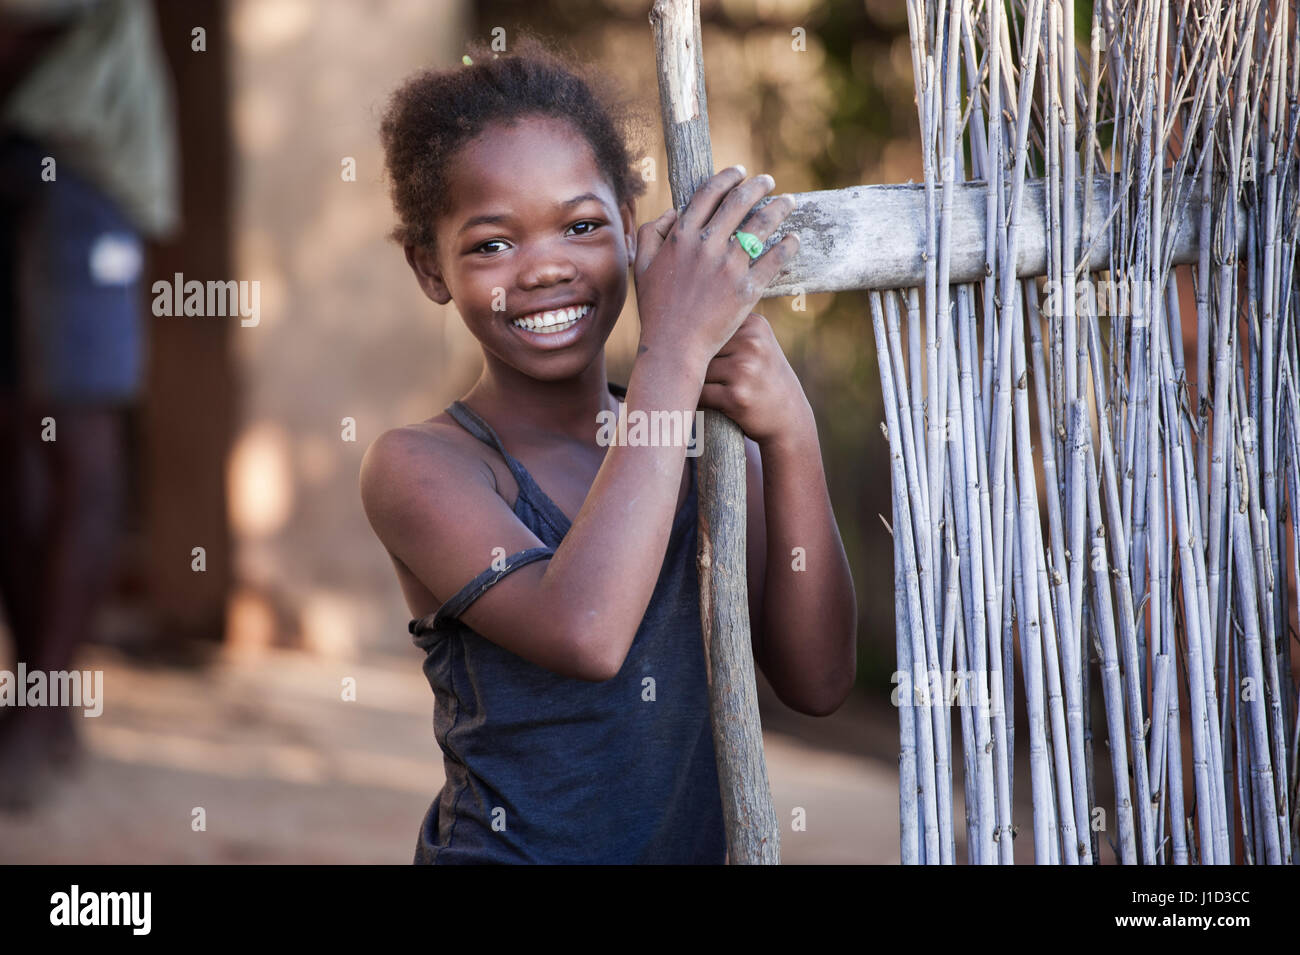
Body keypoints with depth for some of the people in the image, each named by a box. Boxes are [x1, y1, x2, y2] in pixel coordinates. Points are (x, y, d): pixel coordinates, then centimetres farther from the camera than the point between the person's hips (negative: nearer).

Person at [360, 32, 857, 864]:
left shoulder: (705, 439, 6)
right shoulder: (419, 467, -8)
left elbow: (816, 682, -3)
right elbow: (583, 631, -26)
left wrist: (790, 435, -13)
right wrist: (674, 348, -22)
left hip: (704, 843, 4)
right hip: (505, 851, -4)